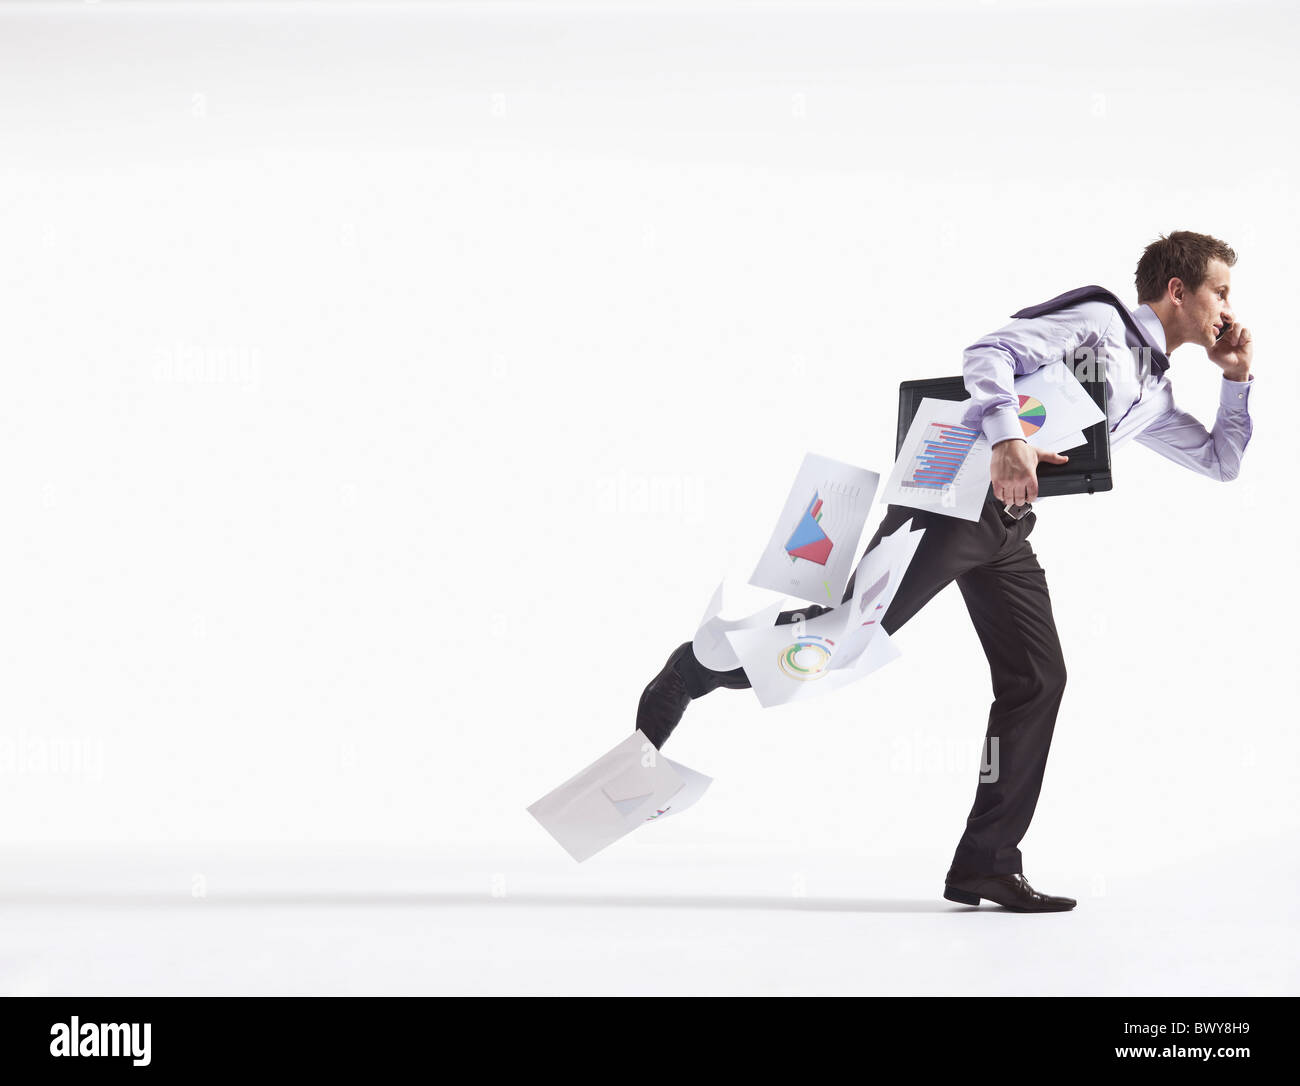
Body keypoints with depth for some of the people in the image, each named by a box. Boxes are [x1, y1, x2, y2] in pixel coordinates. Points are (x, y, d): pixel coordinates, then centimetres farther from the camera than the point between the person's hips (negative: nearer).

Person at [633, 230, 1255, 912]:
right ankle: (695, 671, 7)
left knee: (1038, 678, -2)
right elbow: (990, 352, -18)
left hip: (1006, 526, 9)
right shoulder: (1098, 321, -4)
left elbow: (1221, 462, 33)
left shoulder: (1153, 395, 23)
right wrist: (1007, 438, -34)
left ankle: (986, 866, -1)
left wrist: (1237, 378, 20)